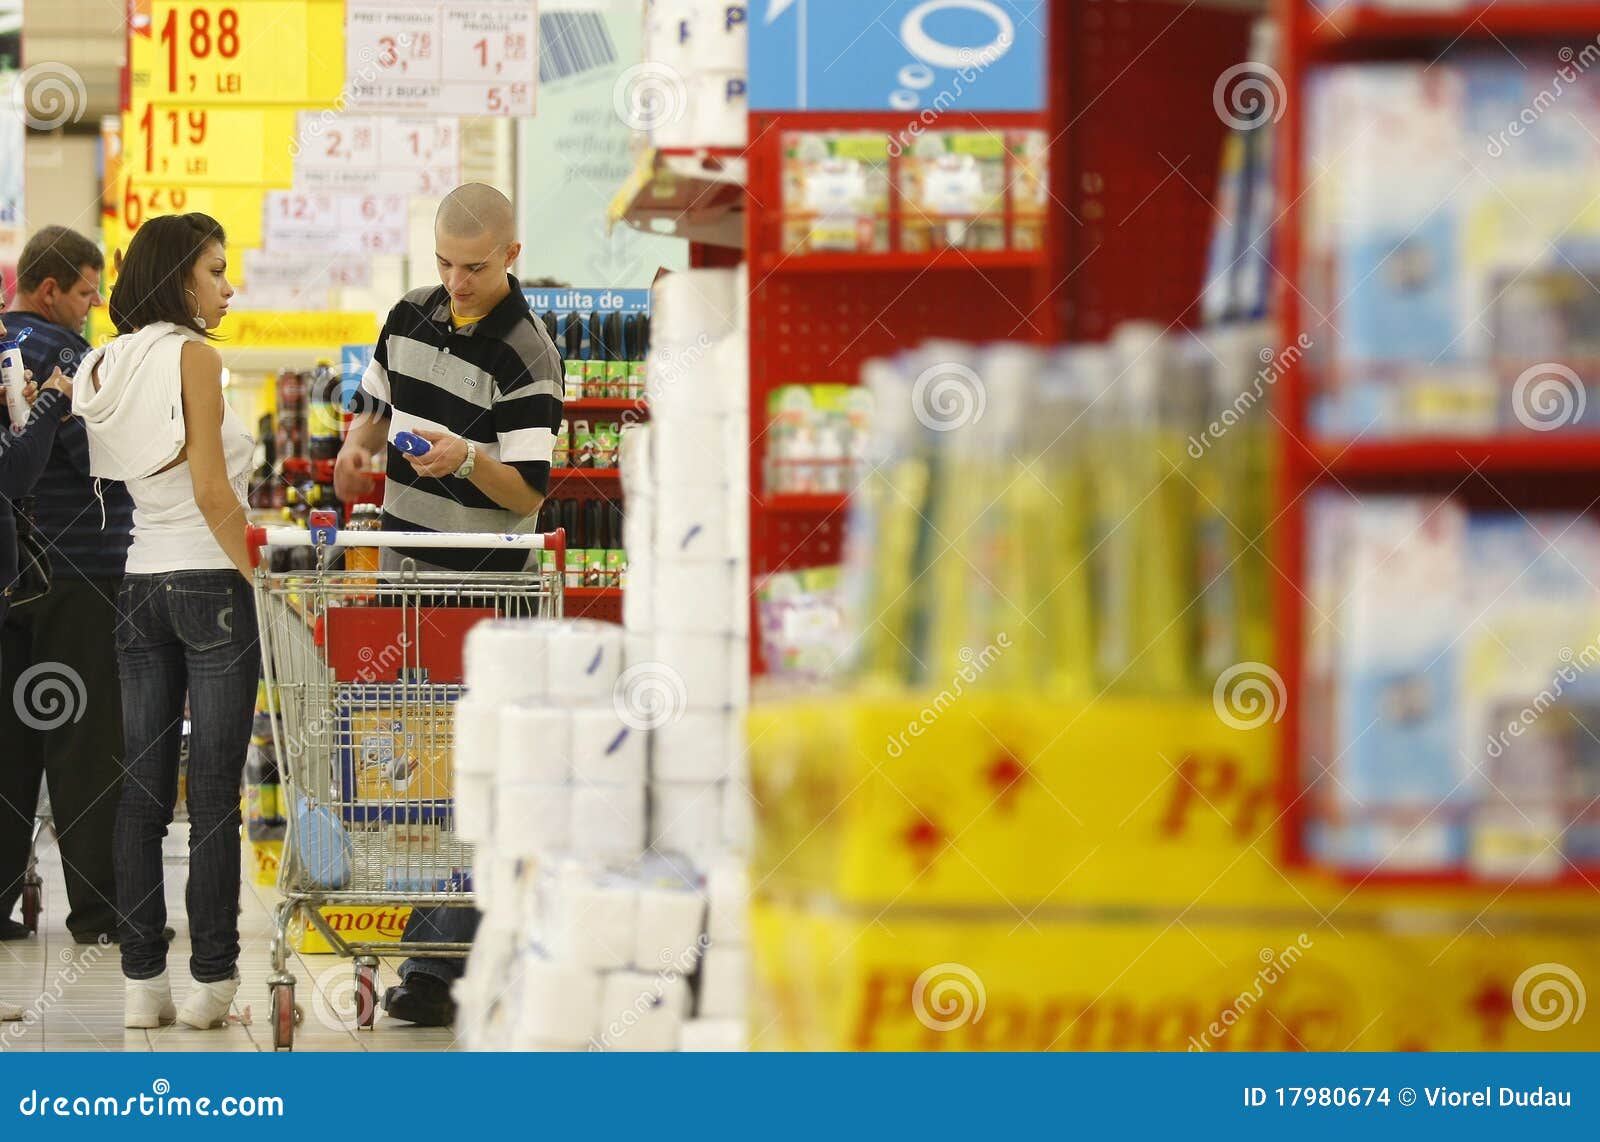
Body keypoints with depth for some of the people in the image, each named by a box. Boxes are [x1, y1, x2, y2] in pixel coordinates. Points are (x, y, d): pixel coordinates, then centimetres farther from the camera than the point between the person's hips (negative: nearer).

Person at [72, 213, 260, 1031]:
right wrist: (257, 578, -11)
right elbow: (211, 490, -15)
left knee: (141, 790, 6)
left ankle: (141, 980, 7)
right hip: (208, 583, -7)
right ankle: (211, 978, -1)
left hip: (140, 586, 7)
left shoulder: (108, 364, 10)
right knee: (215, 794, -2)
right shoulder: (192, 356, -11)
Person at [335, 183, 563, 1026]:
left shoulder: (526, 356, -14)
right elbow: (377, 404, 23)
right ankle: (444, 913, 29)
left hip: (478, 579, -7)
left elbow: (527, 493, -16)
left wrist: (467, 458, -35)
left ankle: (439, 964, -7)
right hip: (403, 564, 7)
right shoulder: (411, 317, 7)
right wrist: (358, 445, 1)